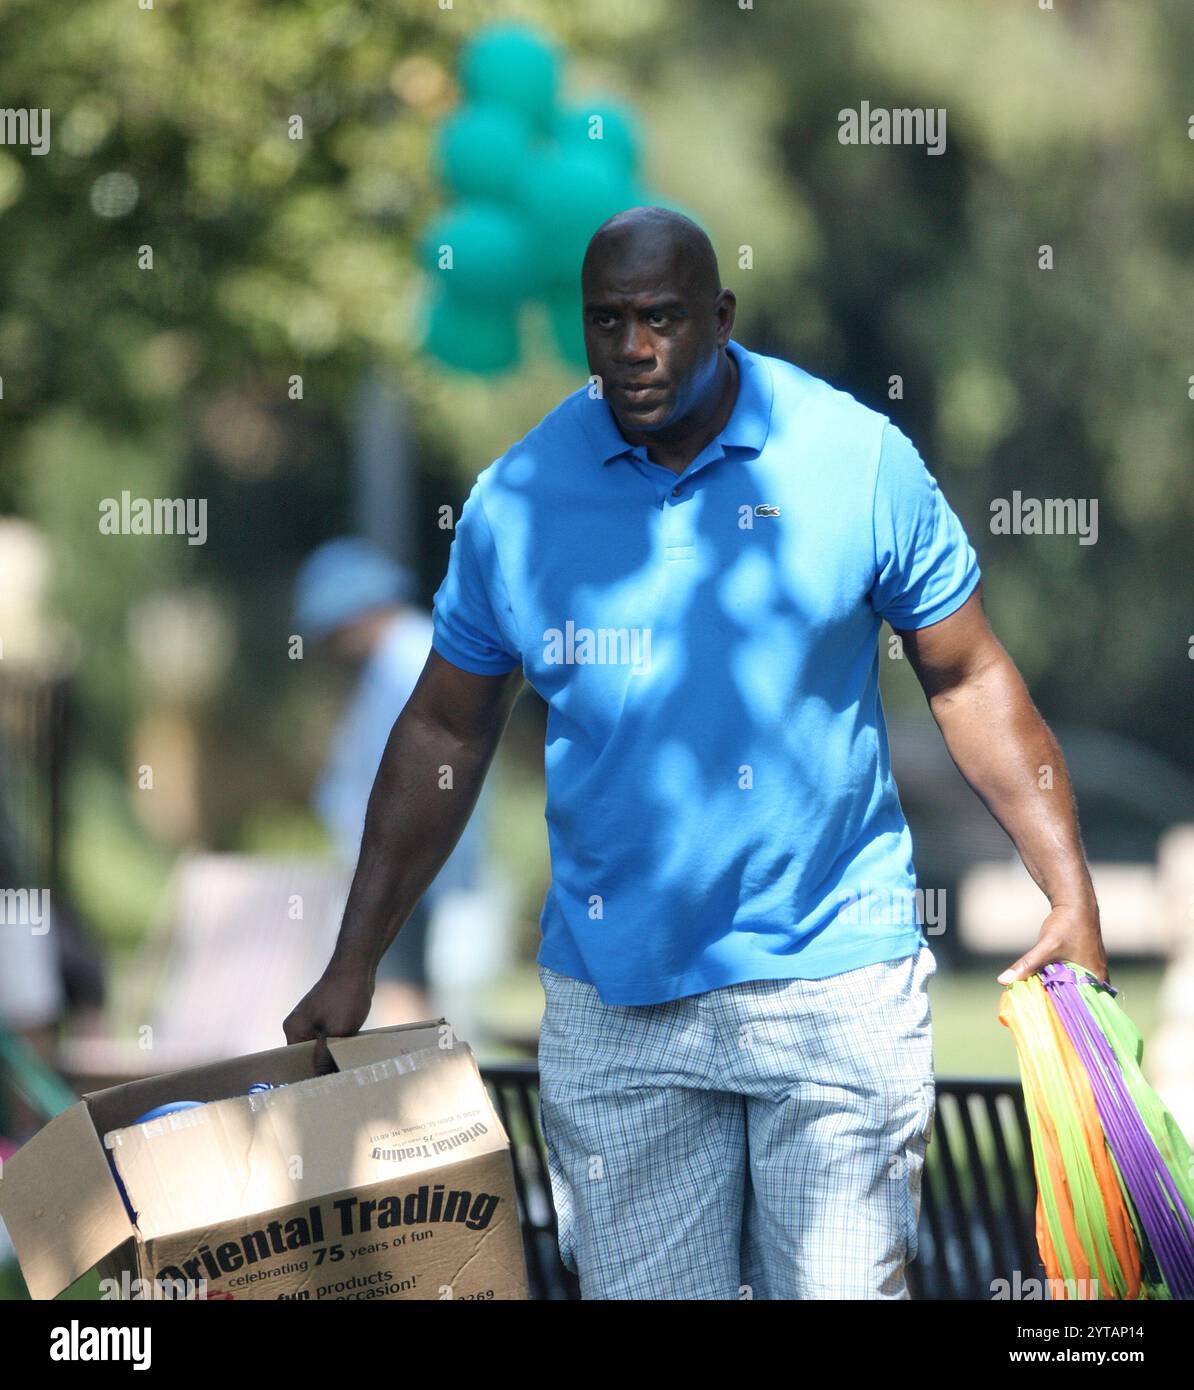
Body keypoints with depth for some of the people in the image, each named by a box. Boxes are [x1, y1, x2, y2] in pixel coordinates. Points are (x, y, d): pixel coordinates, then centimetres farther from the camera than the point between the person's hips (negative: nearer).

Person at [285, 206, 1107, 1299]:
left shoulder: (859, 458, -2)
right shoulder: (518, 500, 2)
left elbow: (969, 678, 4)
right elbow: (445, 731, 11)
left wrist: (1072, 894, -5)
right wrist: (353, 967, 10)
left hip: (837, 983, -1)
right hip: (612, 1002, 2)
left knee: (844, 1288, -5)